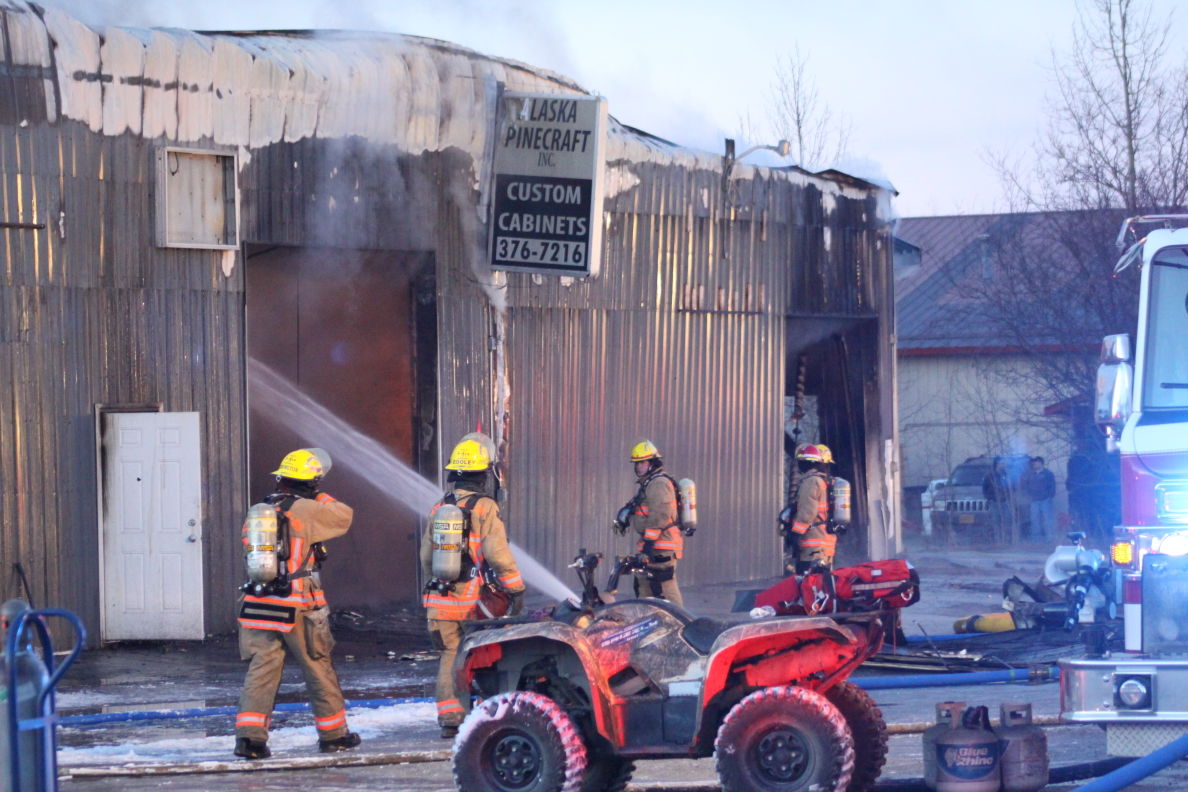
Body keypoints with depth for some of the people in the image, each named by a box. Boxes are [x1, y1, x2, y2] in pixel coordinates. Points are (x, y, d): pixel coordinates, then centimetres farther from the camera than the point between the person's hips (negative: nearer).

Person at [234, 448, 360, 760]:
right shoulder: (305, 510, -10)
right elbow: (344, 516, -2)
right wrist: (321, 497, 14)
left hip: (259, 603, 5)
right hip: (297, 606, -5)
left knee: (262, 669, 3)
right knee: (319, 669, 9)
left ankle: (249, 734, -9)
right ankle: (333, 733, 20)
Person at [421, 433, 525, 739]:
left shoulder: (439, 509, 10)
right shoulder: (484, 507, -9)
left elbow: (426, 556, 16)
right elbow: (498, 553, -16)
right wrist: (516, 588, -8)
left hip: (442, 598, 5)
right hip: (476, 599, -5)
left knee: (450, 656, 9)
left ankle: (449, 718, 8)